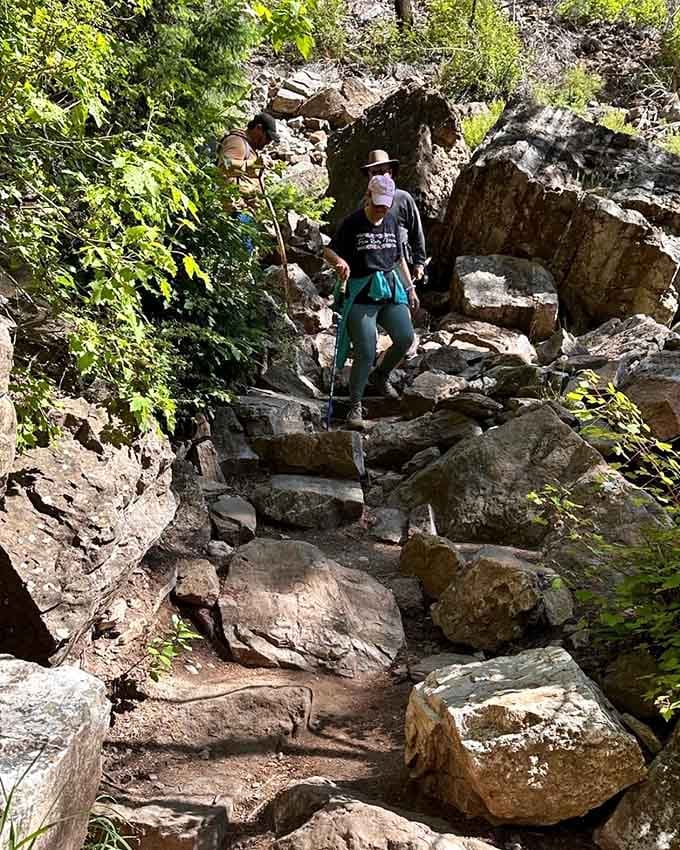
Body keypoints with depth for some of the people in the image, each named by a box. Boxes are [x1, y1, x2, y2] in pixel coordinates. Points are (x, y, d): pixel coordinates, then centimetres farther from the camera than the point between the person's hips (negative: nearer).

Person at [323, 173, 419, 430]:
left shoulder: (392, 221, 12)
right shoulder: (352, 223, -5)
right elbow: (329, 251, -6)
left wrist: (410, 288, 17)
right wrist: (340, 261, -28)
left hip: (391, 289, 6)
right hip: (361, 293, -5)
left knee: (405, 338, -10)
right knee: (365, 353, -13)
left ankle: (381, 376, 20)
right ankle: (355, 407, -1)